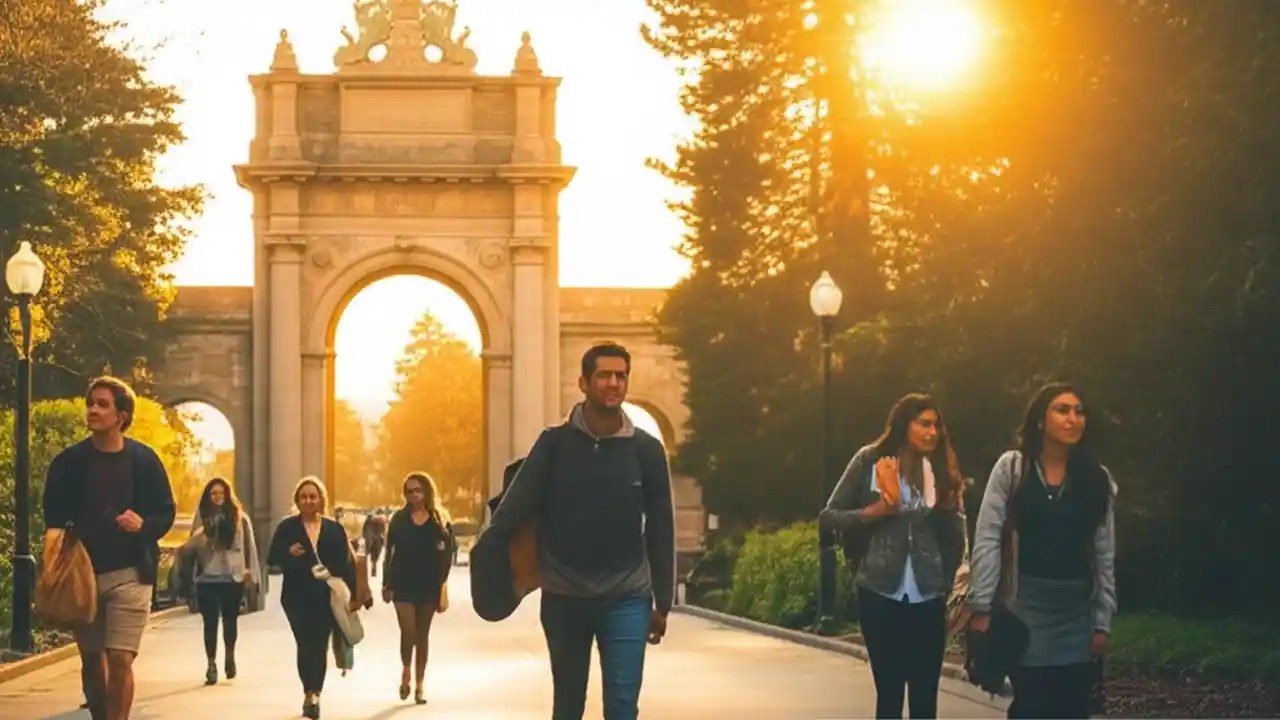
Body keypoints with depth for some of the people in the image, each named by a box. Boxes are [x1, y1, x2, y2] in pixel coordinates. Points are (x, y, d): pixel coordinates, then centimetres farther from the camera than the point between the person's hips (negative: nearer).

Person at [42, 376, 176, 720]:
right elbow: (53, 515, 6)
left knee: (120, 660, -11)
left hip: (130, 574, -2)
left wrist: (144, 524, -16)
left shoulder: (144, 460, -1)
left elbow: (166, 513, 5)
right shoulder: (69, 461, 2)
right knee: (91, 660, 11)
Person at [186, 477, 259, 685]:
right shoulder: (202, 517, 4)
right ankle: (211, 664, 5)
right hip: (207, 578, 1)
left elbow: (249, 546, 2)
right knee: (210, 622, 1)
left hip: (232, 578, -1)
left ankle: (230, 656, 32)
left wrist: (250, 572, -2)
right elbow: (192, 546, 3)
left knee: (230, 619, 11)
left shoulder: (239, 517, 0)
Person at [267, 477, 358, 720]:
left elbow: (345, 564, 7)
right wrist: (289, 553, -19)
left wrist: (354, 594, 2)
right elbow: (272, 559, 2)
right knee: (306, 644, -9)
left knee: (319, 646, -1)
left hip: (326, 597, 1)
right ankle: (311, 694, -7)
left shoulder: (334, 529, 8)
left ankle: (313, 694, 5)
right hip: (297, 597, -1)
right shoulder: (287, 527, 4)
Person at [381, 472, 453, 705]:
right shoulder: (399, 518, 2)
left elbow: (446, 554, -2)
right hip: (403, 585, -1)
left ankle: (419, 685, 15)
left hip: (429, 586, 1)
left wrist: (443, 585, -10)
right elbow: (390, 553, 2)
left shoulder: (440, 520, 1)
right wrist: (387, 584, -2)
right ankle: (405, 671, 16)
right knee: (408, 632, -12)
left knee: (422, 635, 7)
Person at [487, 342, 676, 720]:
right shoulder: (554, 443, -1)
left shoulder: (646, 449, 0)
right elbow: (517, 503, -8)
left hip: (626, 599, -1)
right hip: (563, 598, 1)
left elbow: (660, 529, 4)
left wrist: (663, 602, 5)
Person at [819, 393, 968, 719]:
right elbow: (828, 516, 0)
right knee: (889, 693, 3)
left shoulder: (943, 468, 6)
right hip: (880, 593, -2)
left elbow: (955, 537, 7)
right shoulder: (870, 461, -1)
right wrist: (874, 512, -12)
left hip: (928, 597, 2)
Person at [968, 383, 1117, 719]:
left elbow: (1105, 555, 7)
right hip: (1026, 606, -3)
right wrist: (981, 607, -10)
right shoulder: (1011, 468, -1)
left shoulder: (1097, 478, 7)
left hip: (1078, 611, 3)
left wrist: (1103, 622, 4)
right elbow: (987, 539, -4)